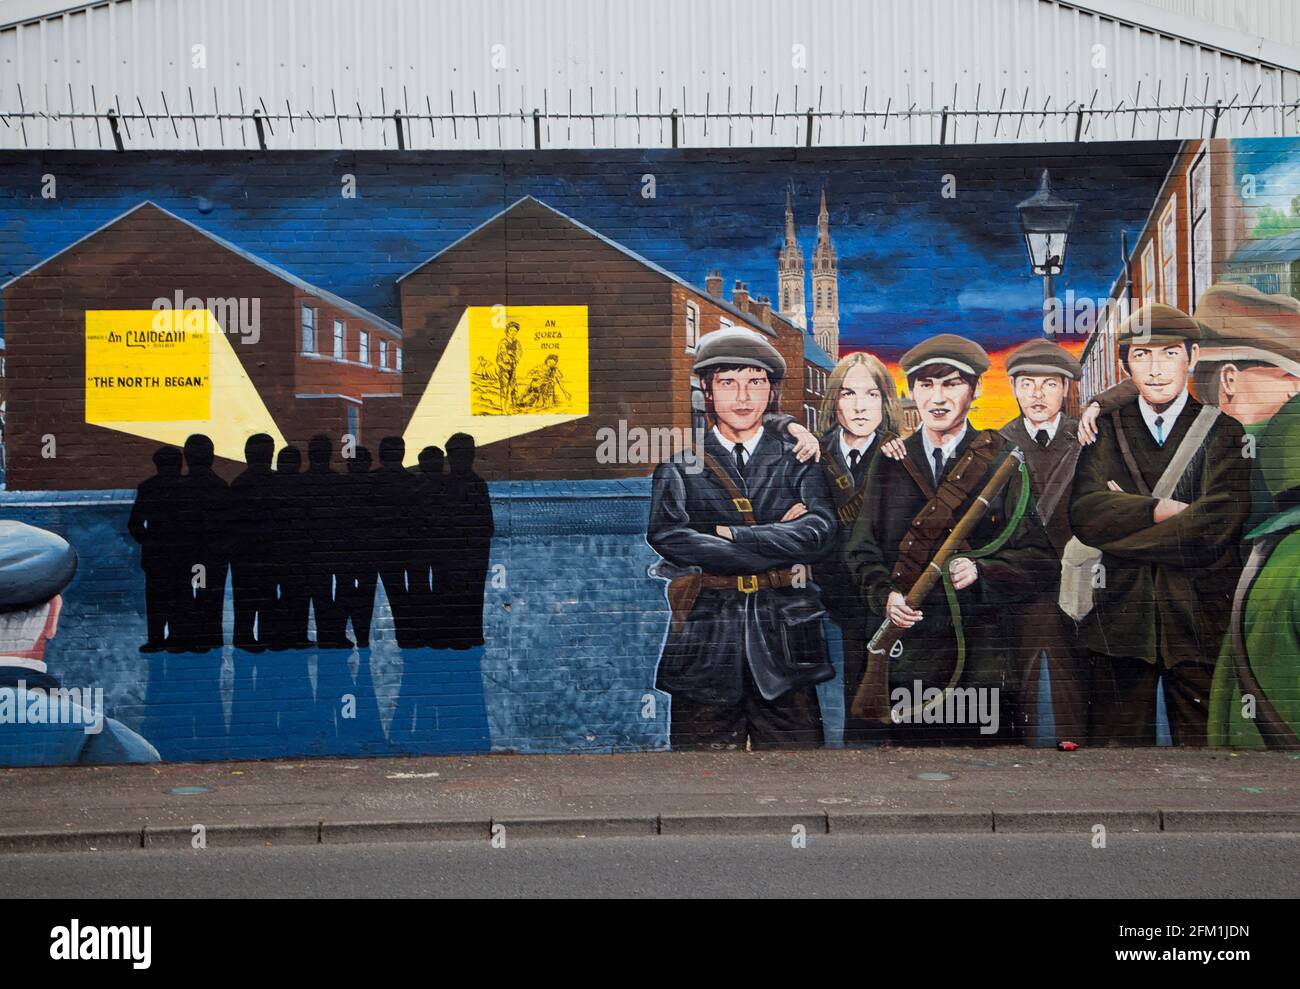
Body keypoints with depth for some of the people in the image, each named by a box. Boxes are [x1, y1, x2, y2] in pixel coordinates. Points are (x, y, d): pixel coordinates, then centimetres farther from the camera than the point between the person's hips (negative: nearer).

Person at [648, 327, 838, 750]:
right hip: (705, 645, 0)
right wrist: (779, 547, -9)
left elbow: (821, 533, -7)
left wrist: (728, 535, -9)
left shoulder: (799, 460, 9)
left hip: (784, 641, 1)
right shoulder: (678, 467, 7)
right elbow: (666, 539, -10)